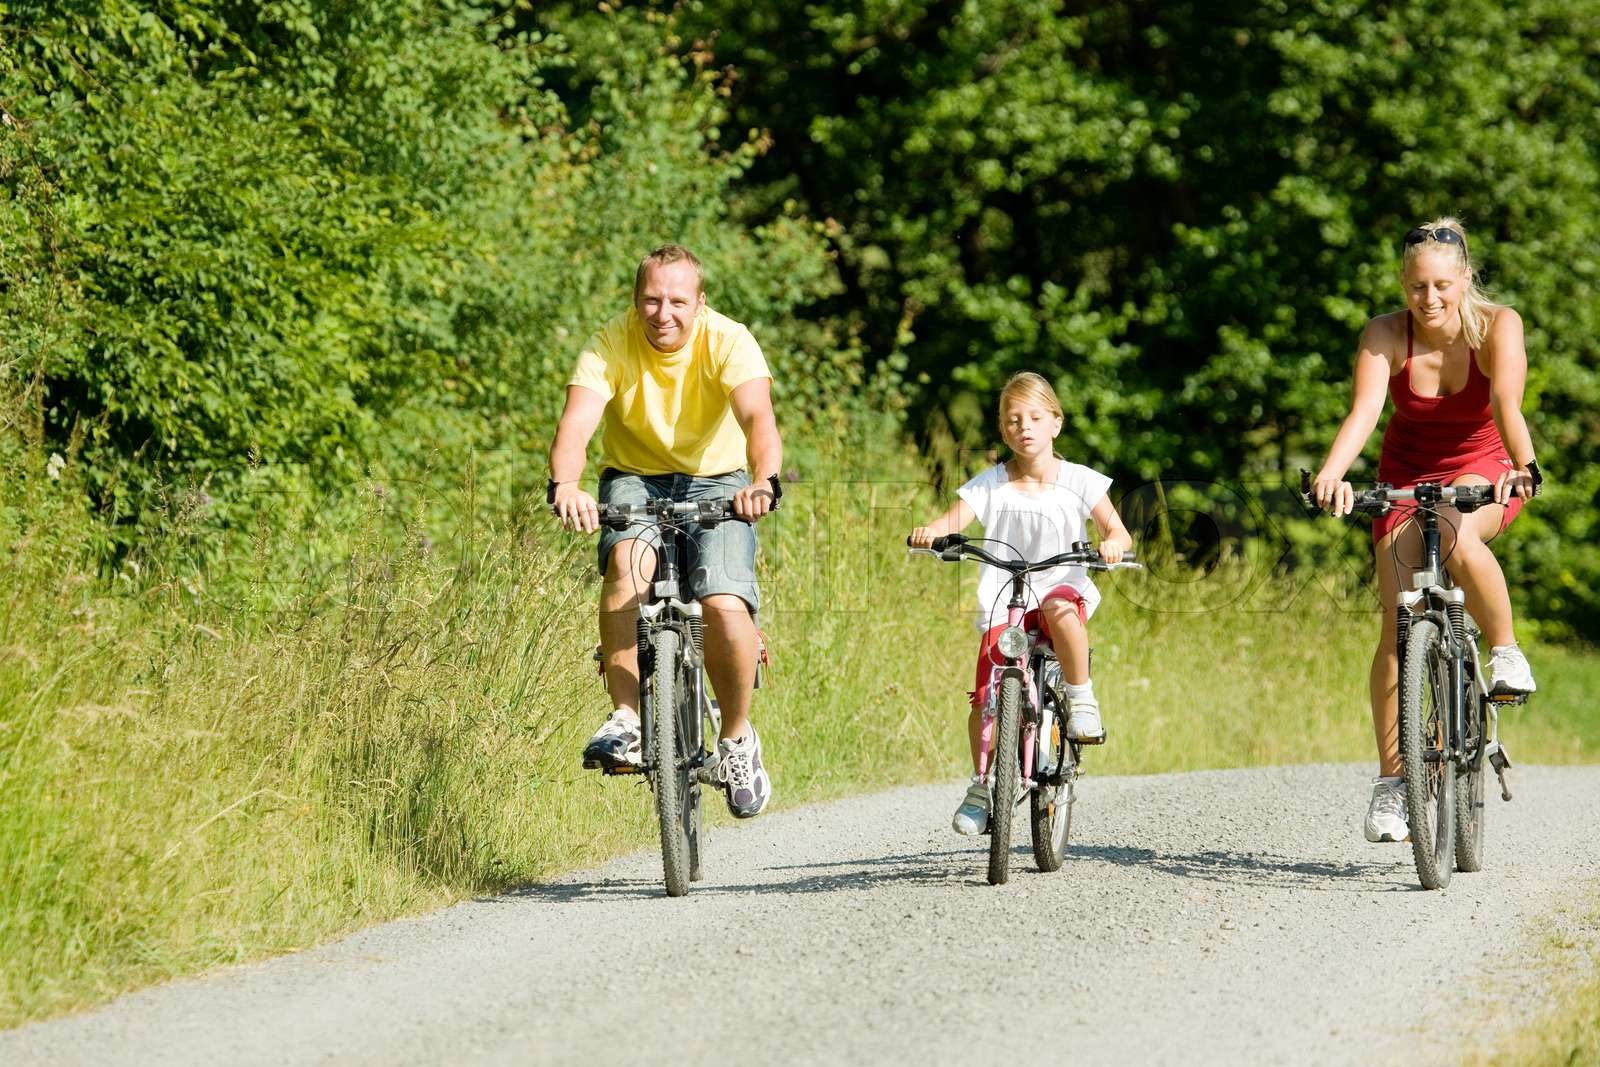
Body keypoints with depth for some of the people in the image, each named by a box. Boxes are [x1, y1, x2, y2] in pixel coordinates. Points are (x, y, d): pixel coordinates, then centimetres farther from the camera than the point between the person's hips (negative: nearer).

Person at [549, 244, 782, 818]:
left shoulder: (728, 342, -20)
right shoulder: (610, 346, -18)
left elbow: (758, 416, -36)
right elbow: (577, 422, -32)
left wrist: (764, 480, -57)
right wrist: (565, 485, -53)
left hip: (716, 481, -1)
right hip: (636, 478, 1)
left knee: (726, 605, -23)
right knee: (629, 558, -33)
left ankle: (738, 737, 2)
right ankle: (625, 718, -28)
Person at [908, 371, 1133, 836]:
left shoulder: (1078, 482, 2)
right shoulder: (990, 485, 2)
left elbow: (1118, 532, 0)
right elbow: (952, 522, -8)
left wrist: (1113, 544, -24)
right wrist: (927, 532, -31)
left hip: (1062, 587, -1)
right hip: (1003, 601, 1)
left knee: (1060, 609, -39)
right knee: (986, 697, -13)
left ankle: (1082, 697, -18)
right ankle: (981, 785, 8)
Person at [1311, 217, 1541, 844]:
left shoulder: (1497, 327, -20)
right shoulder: (1386, 335, -18)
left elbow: (1506, 402, -36)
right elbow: (1363, 410, -33)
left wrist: (1523, 467, -55)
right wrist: (1331, 475, -51)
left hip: (1484, 469, -2)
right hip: (1409, 473, 2)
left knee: (1457, 538, -37)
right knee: (1399, 623, -11)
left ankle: (1506, 651, -13)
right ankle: (1391, 780, -6)